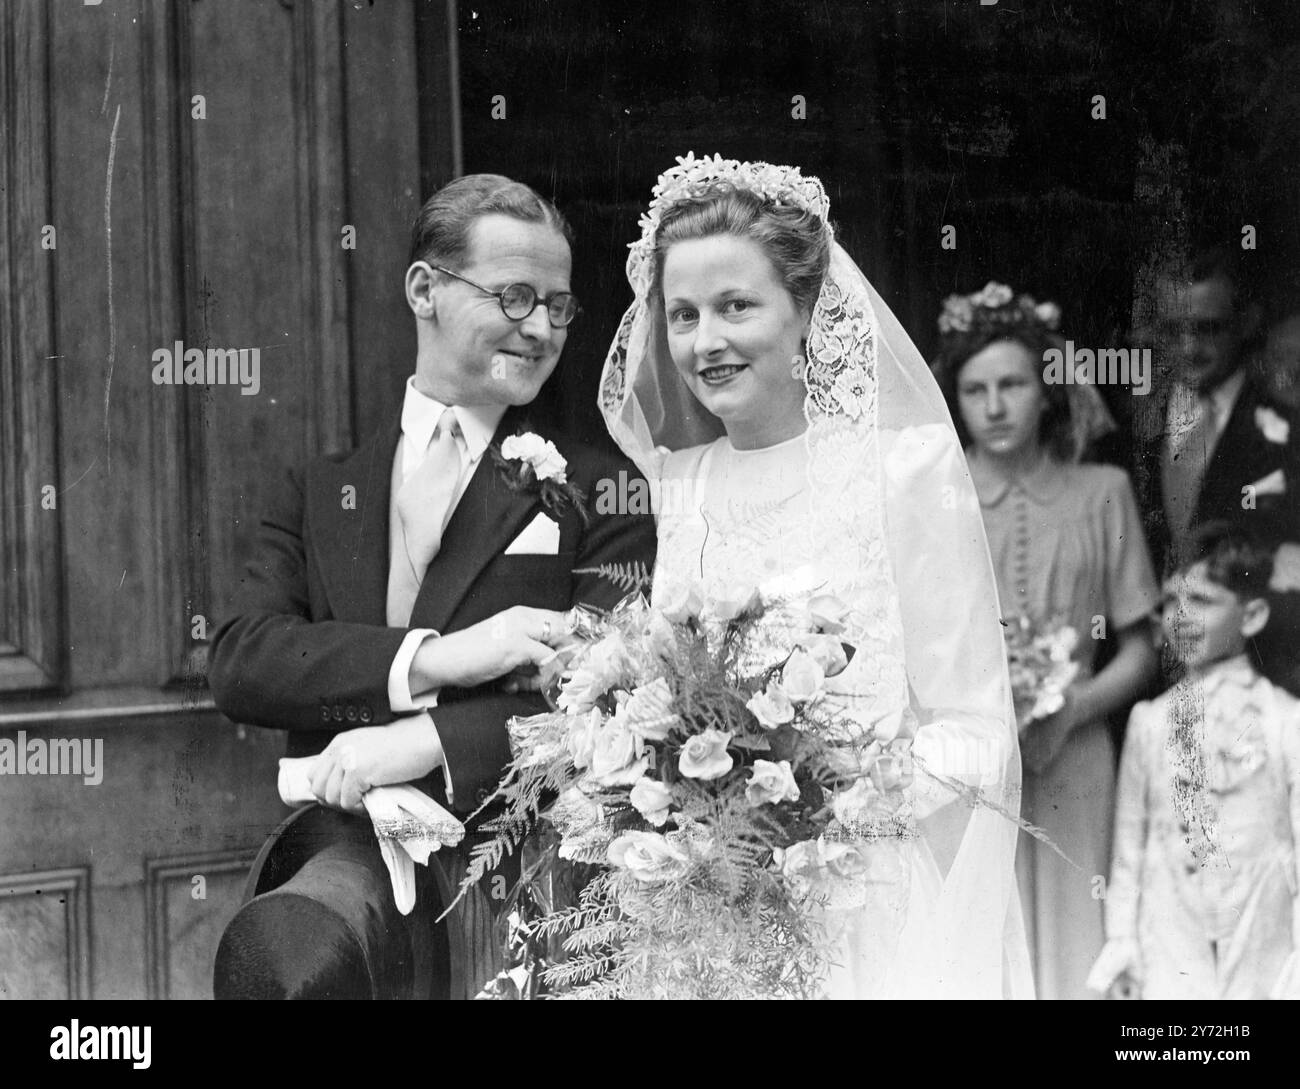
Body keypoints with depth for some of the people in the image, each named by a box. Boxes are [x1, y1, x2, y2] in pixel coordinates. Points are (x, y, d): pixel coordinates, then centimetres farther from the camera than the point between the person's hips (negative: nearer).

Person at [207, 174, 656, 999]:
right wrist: (432, 658, -13)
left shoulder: (598, 491, 6)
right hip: (362, 853, 1)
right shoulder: (321, 495, 16)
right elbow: (240, 662, 2)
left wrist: (428, 741, -18)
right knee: (274, 947, -32)